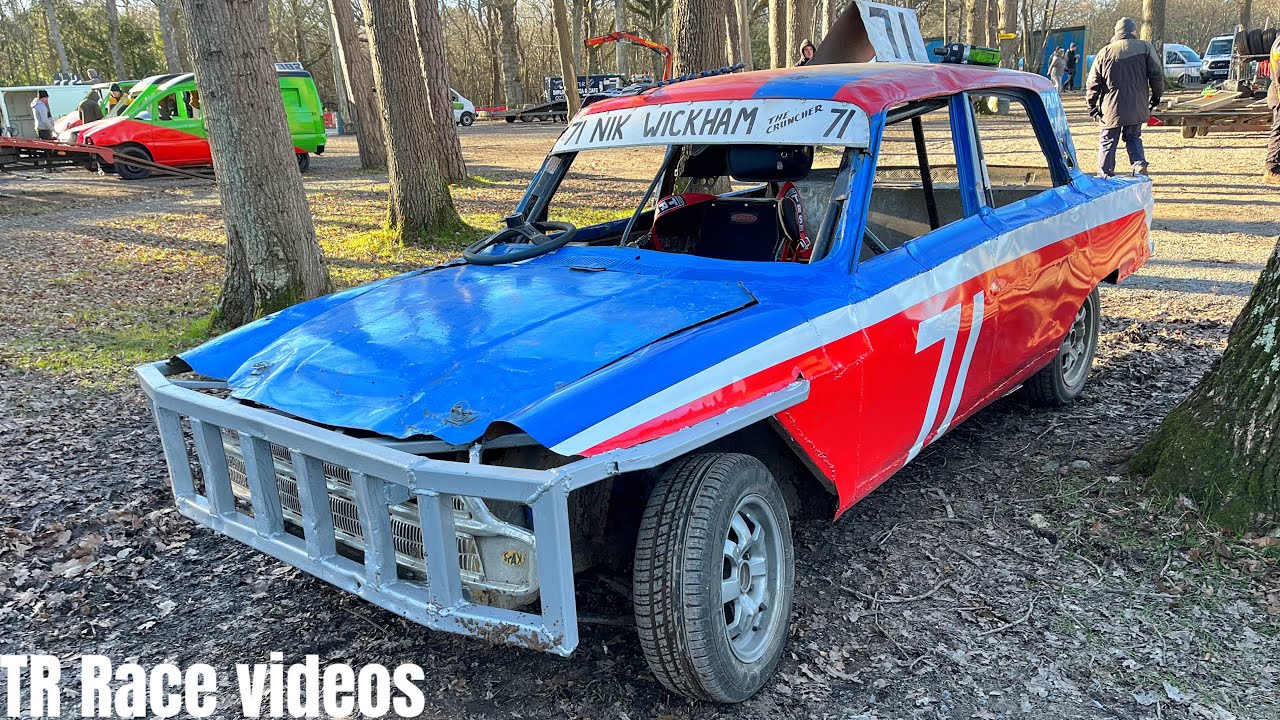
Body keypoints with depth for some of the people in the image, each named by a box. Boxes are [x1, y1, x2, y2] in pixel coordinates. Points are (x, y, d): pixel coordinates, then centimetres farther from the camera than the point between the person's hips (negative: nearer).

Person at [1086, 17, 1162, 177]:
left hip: (1111, 108, -1)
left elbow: (1094, 82, -1)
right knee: (1133, 137, 16)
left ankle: (1104, 175, 6)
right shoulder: (1145, 48, 0)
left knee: (1107, 142, 8)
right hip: (1137, 107, 1)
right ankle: (1140, 165, -5)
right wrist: (1156, 95, 14)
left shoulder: (1105, 52, -2)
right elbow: (1157, 74, 0)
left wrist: (1092, 104, 9)